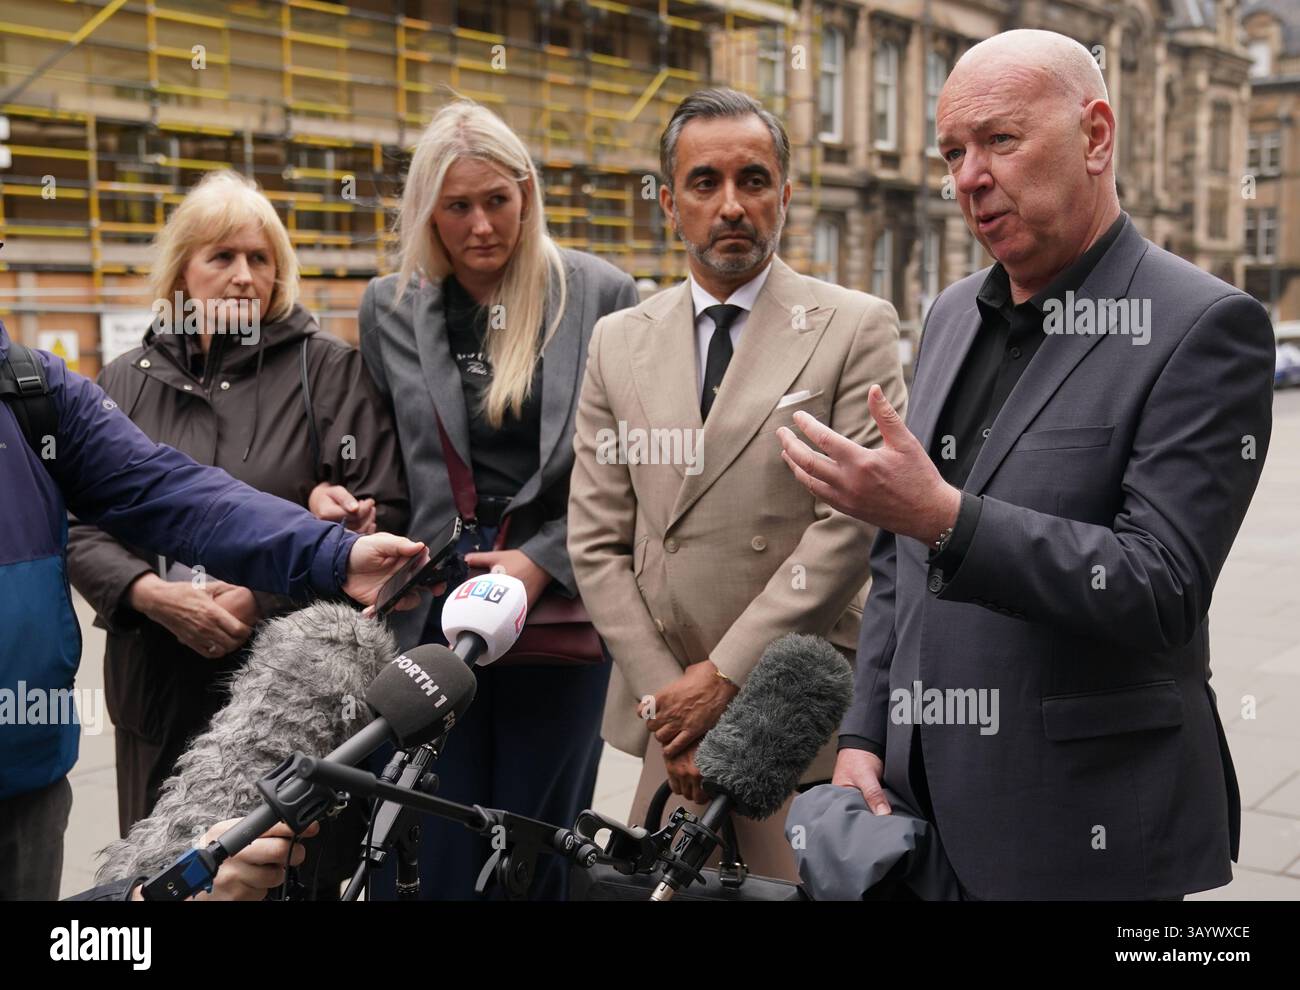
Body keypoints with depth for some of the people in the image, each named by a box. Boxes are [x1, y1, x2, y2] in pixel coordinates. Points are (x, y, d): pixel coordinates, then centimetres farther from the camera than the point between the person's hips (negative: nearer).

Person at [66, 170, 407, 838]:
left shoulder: (330, 369, 2)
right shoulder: (126, 382, 11)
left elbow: (383, 514, -5)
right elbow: (78, 526, 7)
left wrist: (263, 597, -13)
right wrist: (154, 594, -12)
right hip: (159, 682, 3)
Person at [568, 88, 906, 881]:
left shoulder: (856, 328, -2)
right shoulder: (619, 341, 9)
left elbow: (852, 523, -10)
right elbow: (597, 540, 6)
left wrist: (725, 673, -12)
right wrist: (663, 693, -3)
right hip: (664, 714, 4)